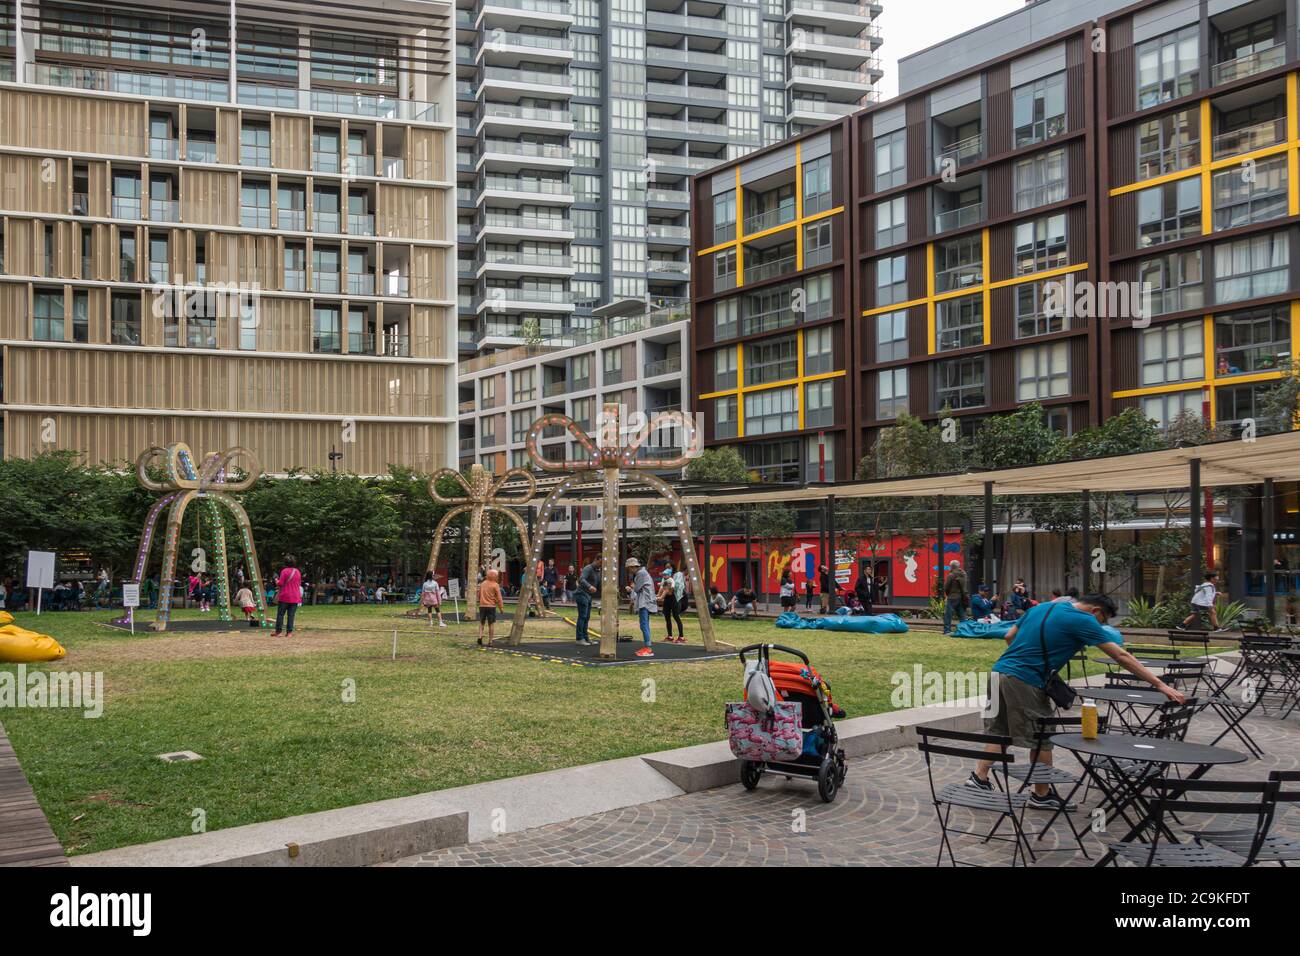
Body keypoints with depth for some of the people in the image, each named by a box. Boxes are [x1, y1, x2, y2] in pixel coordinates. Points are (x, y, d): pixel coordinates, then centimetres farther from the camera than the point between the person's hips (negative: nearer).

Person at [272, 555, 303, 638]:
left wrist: (277, 581, 9)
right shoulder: (298, 572, 7)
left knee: (280, 614, 4)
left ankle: (278, 631, 4)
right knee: (291, 615, 3)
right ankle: (289, 632, 0)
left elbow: (280, 583, -11)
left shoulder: (284, 571, -9)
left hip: (285, 597, -4)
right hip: (295, 597, 4)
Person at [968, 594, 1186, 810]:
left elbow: (1010, 636, 19)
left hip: (999, 672, 7)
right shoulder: (1083, 621, -7)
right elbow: (1122, 656, -8)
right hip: (1024, 682, -7)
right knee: (1041, 739, 7)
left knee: (998, 733, 18)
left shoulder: (1041, 608, 15)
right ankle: (1041, 796, 18)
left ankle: (979, 777, 11)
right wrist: (1160, 684, -6)